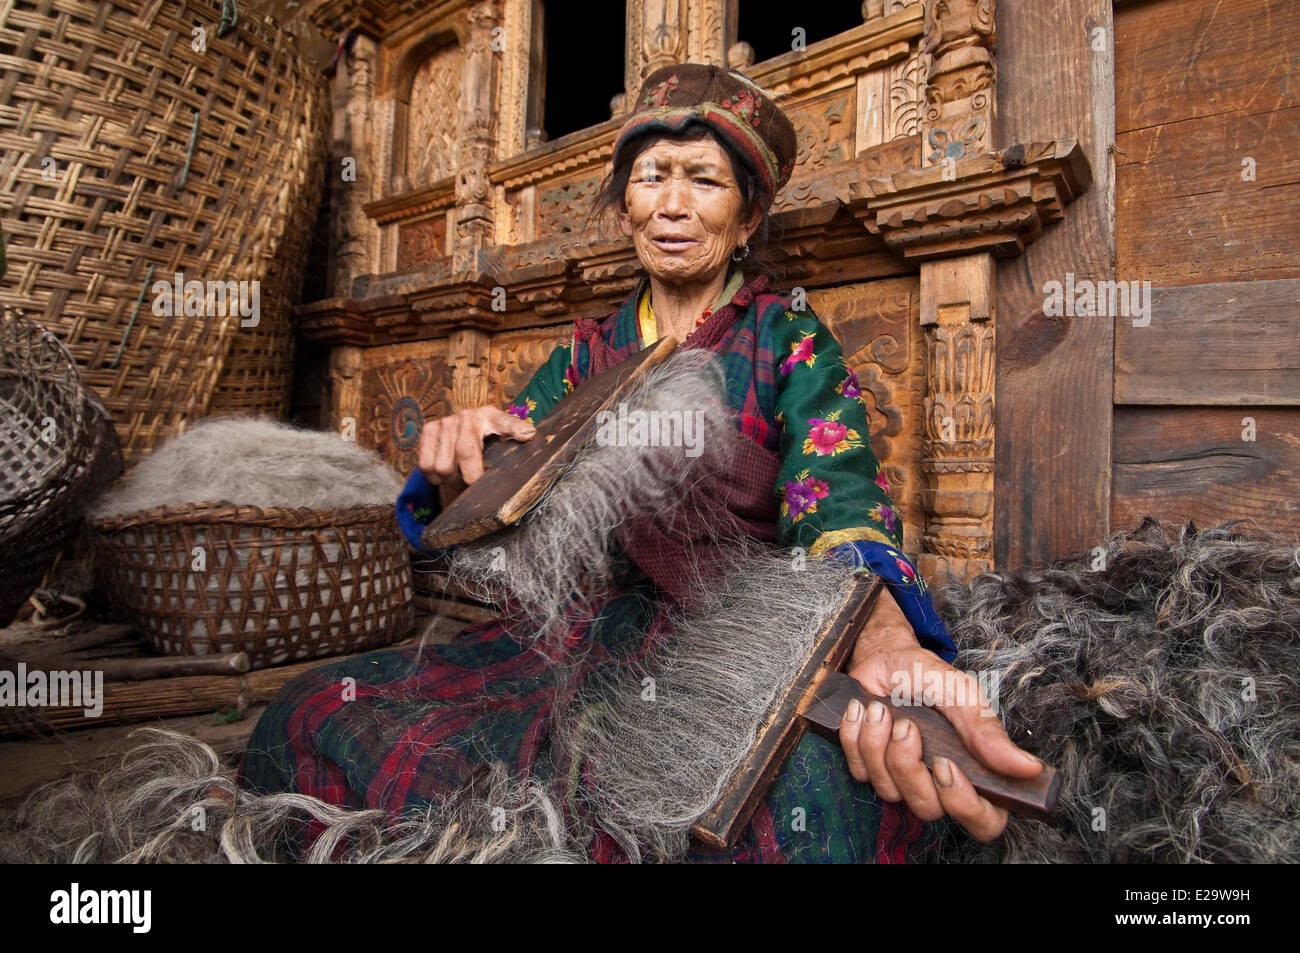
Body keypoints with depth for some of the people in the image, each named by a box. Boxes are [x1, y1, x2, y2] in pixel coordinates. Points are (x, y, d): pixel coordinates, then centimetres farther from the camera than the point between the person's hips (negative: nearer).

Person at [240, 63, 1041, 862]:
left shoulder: (794, 347, -2)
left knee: (819, 793, -38)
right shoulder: (591, 351, 10)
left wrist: (891, 649, -40)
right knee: (313, 715, -12)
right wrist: (457, 458, -17)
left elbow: (838, 508, -17)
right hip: (608, 630, 4)